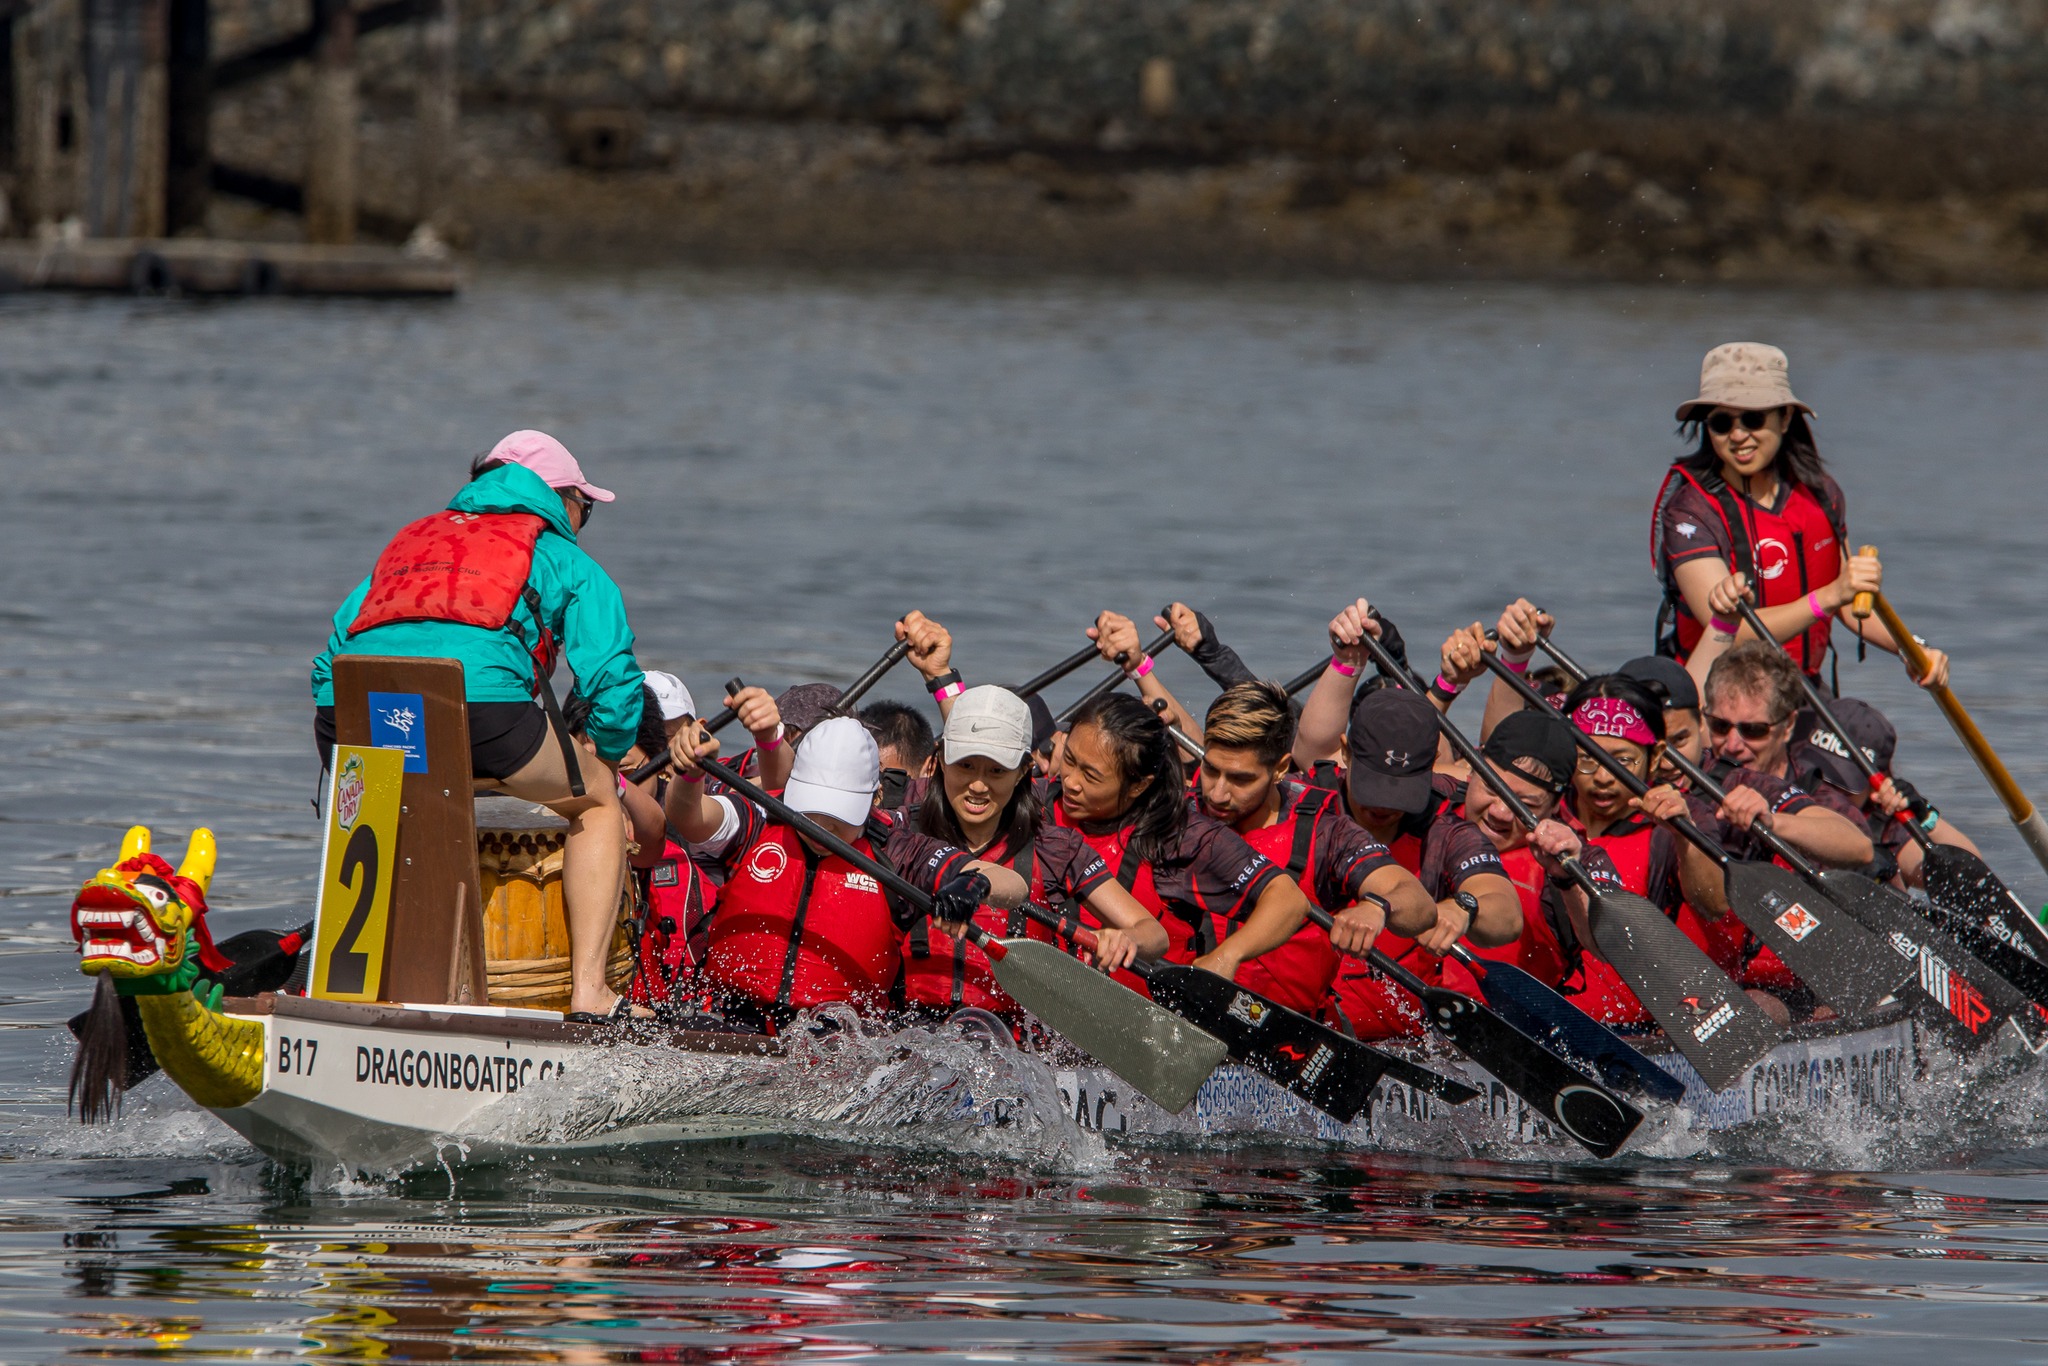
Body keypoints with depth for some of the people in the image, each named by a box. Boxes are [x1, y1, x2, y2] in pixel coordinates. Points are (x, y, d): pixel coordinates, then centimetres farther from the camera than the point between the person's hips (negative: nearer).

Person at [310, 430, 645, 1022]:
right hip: (479, 700, -4)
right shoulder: (563, 559, 26)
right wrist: (607, 760, 35)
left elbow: (329, 661, 34)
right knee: (596, 801, 21)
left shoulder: (408, 542, 39)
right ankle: (588, 992, 9)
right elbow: (612, 680, 16)